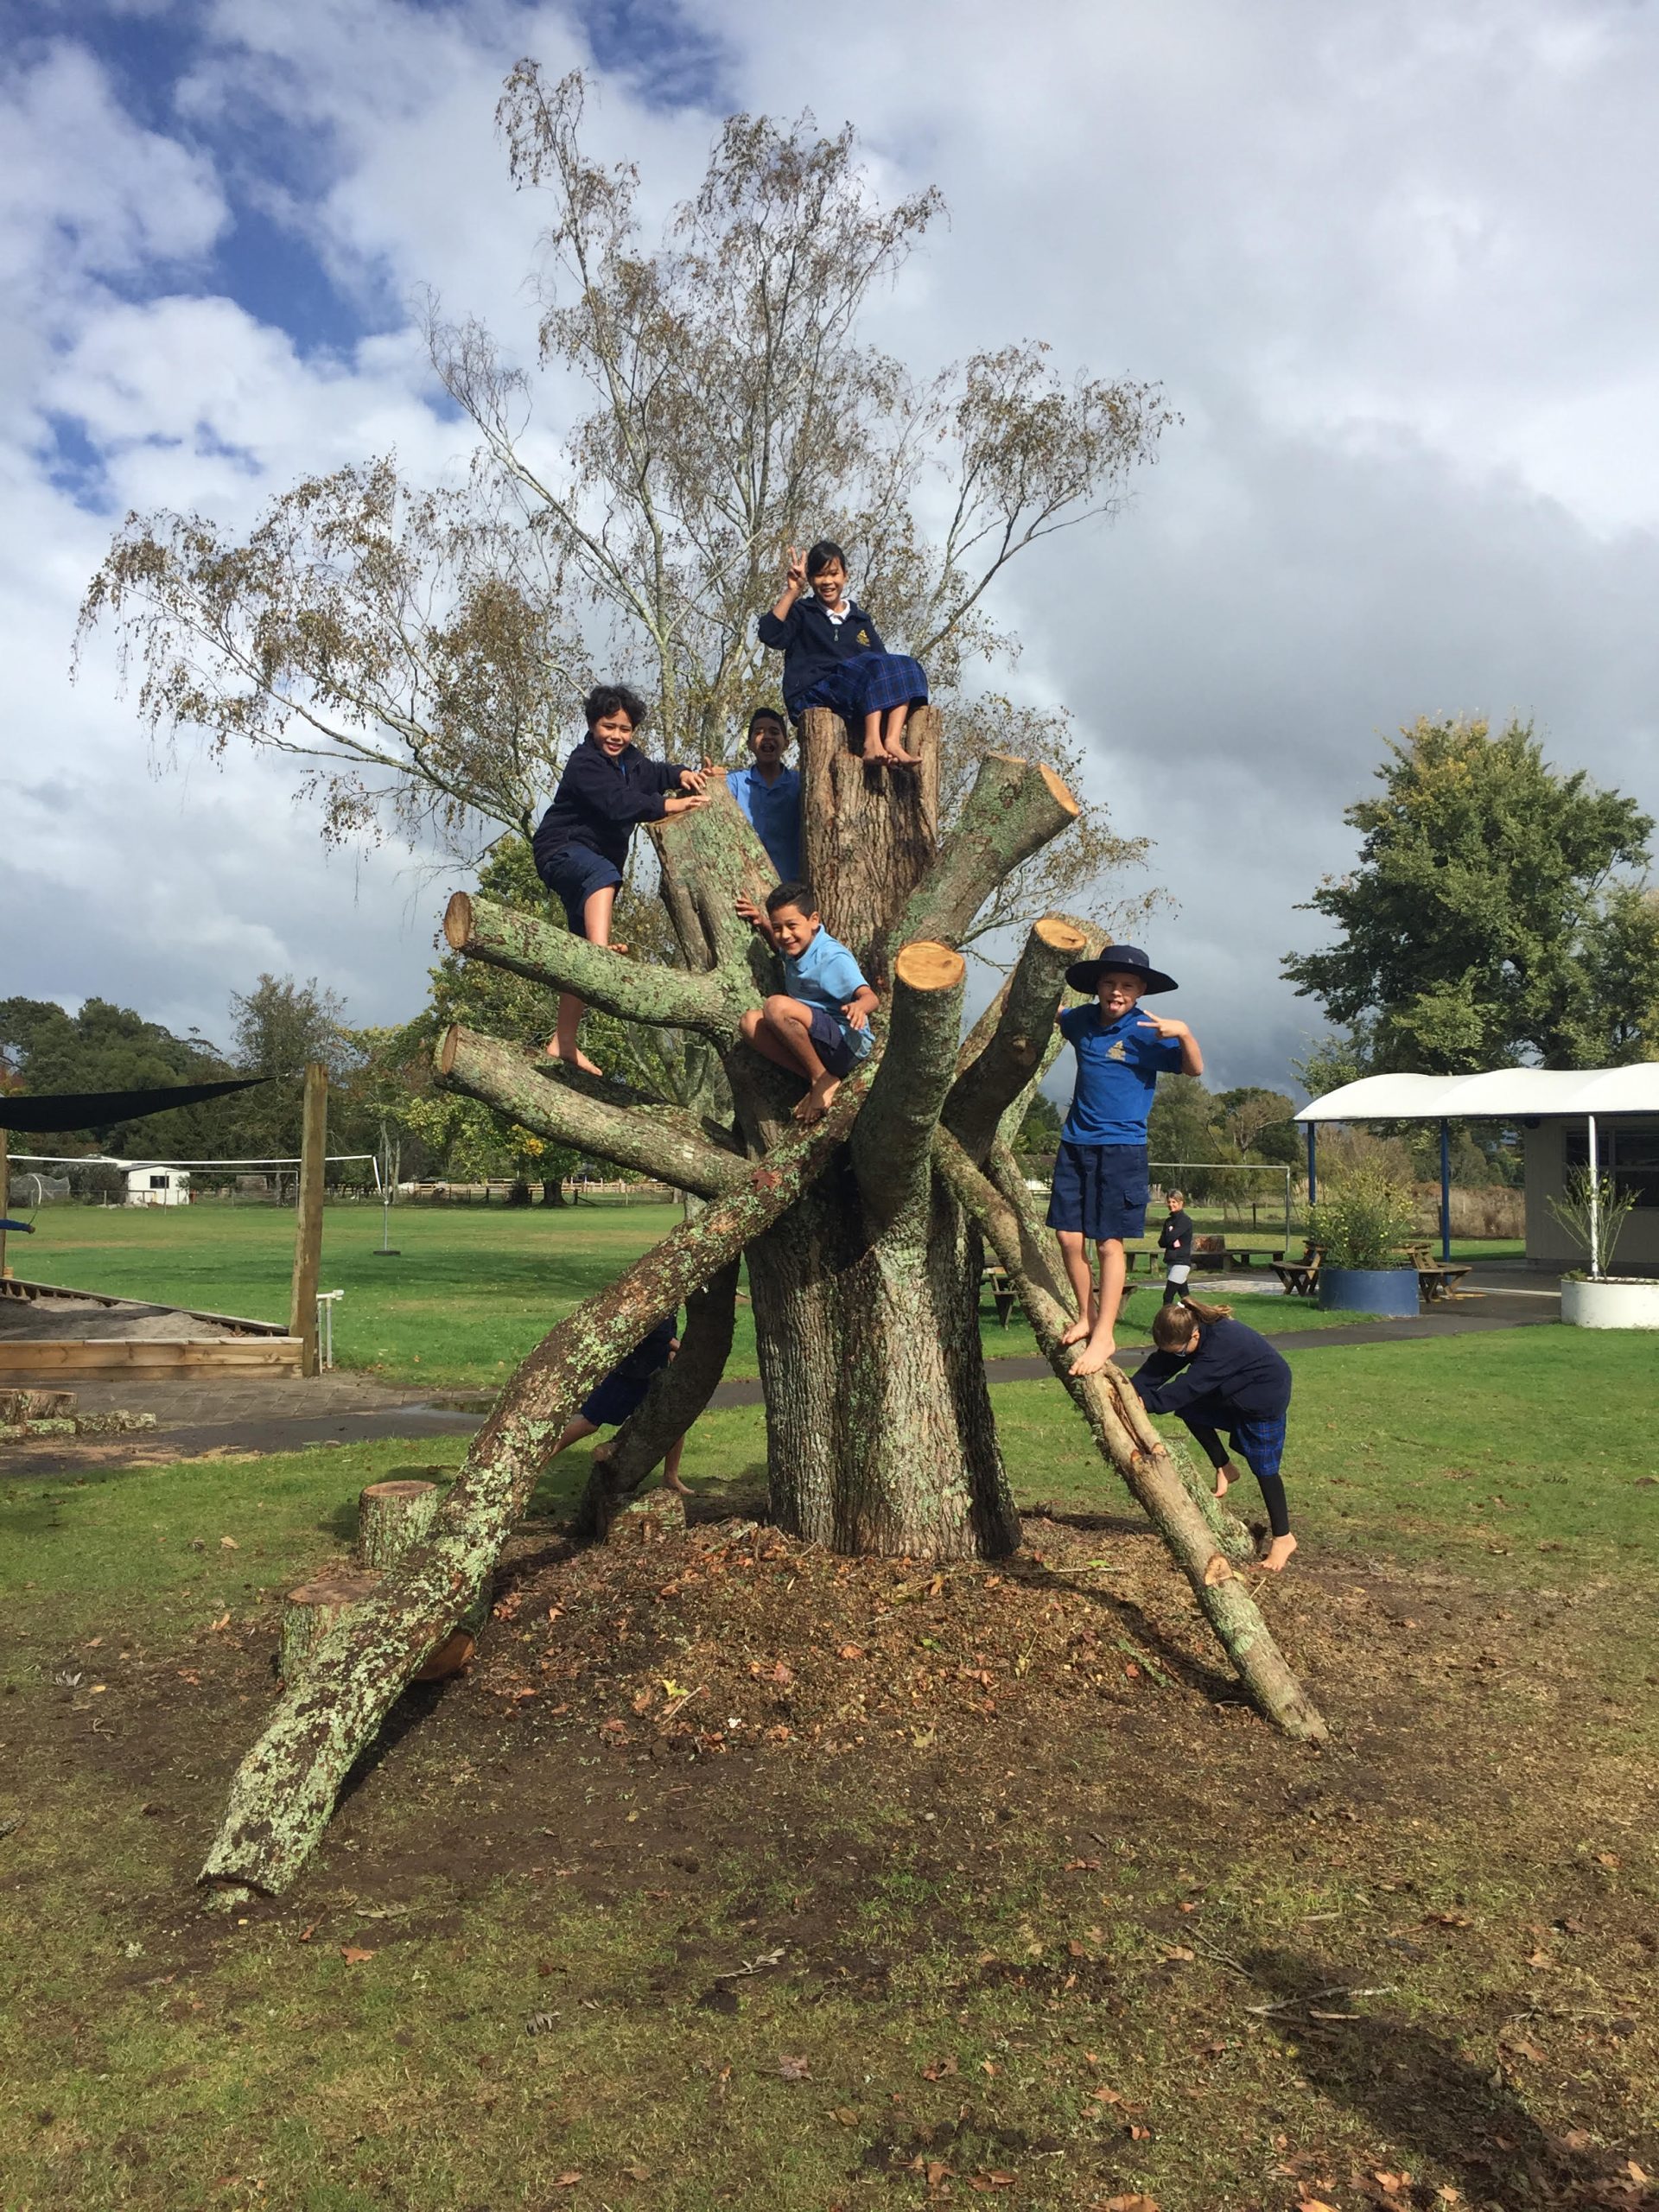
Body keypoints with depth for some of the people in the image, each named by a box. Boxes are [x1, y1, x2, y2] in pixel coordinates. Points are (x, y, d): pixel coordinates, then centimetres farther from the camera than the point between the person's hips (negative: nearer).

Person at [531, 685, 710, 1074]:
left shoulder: (629, 758, 11)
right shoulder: (584, 763, -15)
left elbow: (651, 773, 30)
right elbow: (616, 803, -29)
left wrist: (680, 775, 8)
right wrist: (667, 805, -31)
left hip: (598, 866, 9)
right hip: (563, 851, -9)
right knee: (603, 873, -43)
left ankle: (564, 1043, 11)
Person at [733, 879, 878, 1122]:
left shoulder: (833, 958, -18)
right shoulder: (797, 949, 7)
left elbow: (870, 997, -31)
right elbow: (780, 948, 35)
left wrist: (858, 1007, -56)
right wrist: (763, 924, 15)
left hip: (846, 1042, -9)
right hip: (817, 1041, 9)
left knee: (777, 1006, -28)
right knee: (751, 1021, -11)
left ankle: (823, 1079, -14)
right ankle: (816, 1077, -13)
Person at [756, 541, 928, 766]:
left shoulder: (860, 620, 26)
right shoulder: (802, 613, 15)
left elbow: (885, 666, 16)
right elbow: (770, 635, -7)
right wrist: (793, 591, -9)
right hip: (811, 695, -4)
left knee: (905, 666, -21)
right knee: (876, 665, -28)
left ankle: (892, 742, -40)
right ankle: (871, 743, -44)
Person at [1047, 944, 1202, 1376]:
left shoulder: (1146, 1031, -6)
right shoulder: (1081, 1020, 8)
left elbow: (1195, 1069, -14)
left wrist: (1184, 1034, -30)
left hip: (1122, 1147, -5)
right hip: (1075, 1144, 5)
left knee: (1109, 1242, -4)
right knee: (1069, 1238, 3)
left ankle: (1104, 1335, 4)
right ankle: (1086, 1316, 22)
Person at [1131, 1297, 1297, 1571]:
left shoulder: (1222, 1343, -37)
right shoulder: (1186, 1333, -14)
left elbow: (1189, 1384, -40)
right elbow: (1157, 1368, -16)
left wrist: (1146, 1402, -43)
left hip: (1266, 1397, -8)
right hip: (1236, 1392, 8)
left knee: (1263, 1468, -2)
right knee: (1190, 1410, -3)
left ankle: (1283, 1538, 10)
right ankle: (1224, 1468, 10)